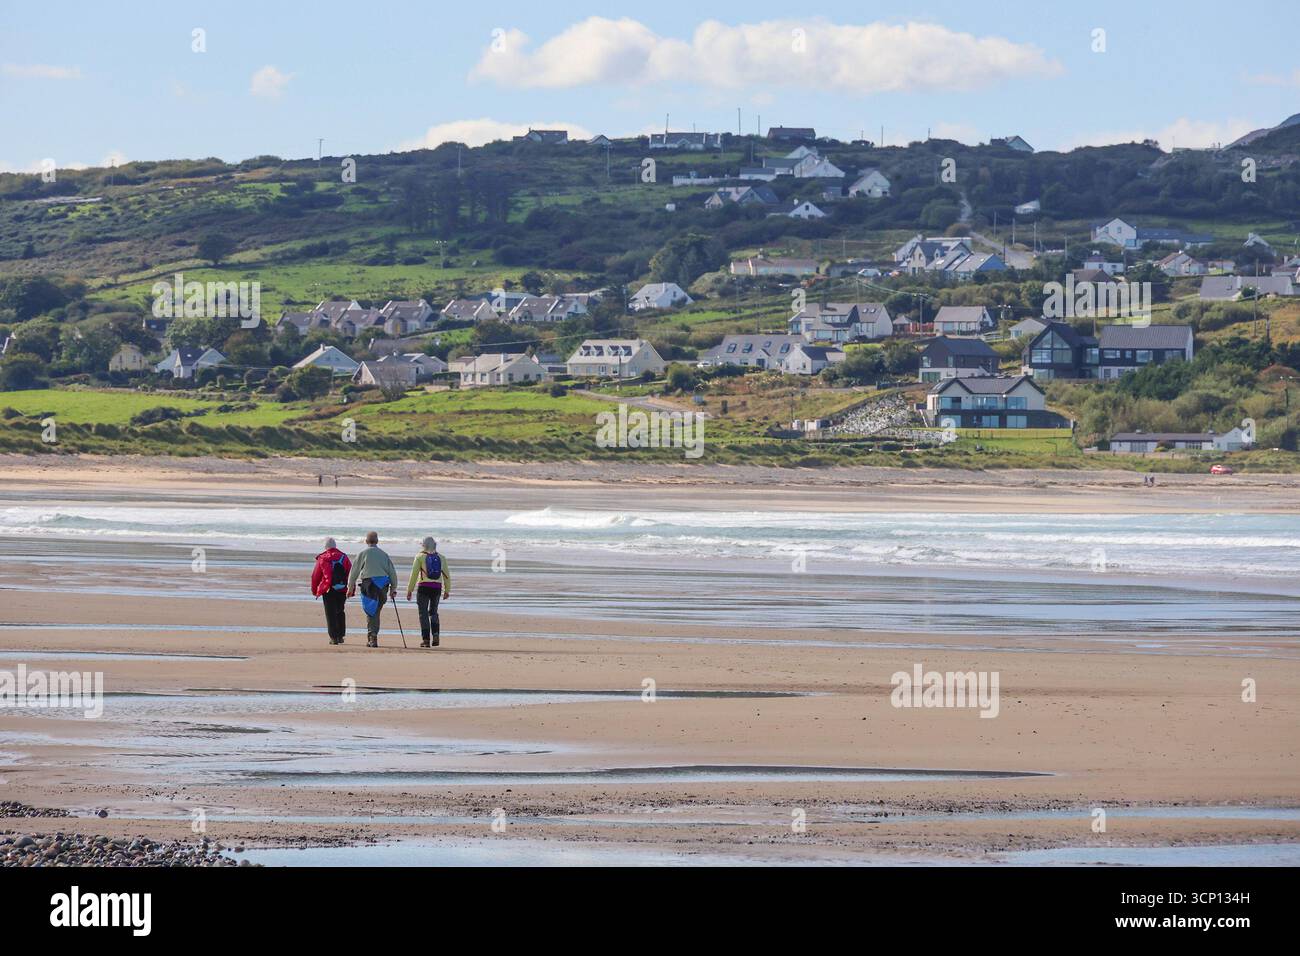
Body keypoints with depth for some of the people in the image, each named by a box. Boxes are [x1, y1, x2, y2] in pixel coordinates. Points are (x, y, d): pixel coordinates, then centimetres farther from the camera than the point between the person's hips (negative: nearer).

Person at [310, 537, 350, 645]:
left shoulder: (322, 559, -2)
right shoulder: (344, 557, 4)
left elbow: (315, 575, 3)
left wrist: (314, 590, 15)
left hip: (328, 590, -2)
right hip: (342, 590, 3)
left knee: (331, 614, 2)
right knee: (340, 612, 18)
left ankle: (334, 637, -4)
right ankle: (340, 636, 19)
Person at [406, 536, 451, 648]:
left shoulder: (420, 557, -1)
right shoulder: (441, 558, 9)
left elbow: (414, 574, -6)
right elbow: (446, 576, 10)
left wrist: (409, 590, -3)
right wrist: (447, 591, 19)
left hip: (424, 587, -3)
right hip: (437, 588, 3)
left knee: (423, 613, 3)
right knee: (433, 611, 17)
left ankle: (426, 639, -3)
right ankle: (435, 634, -2)